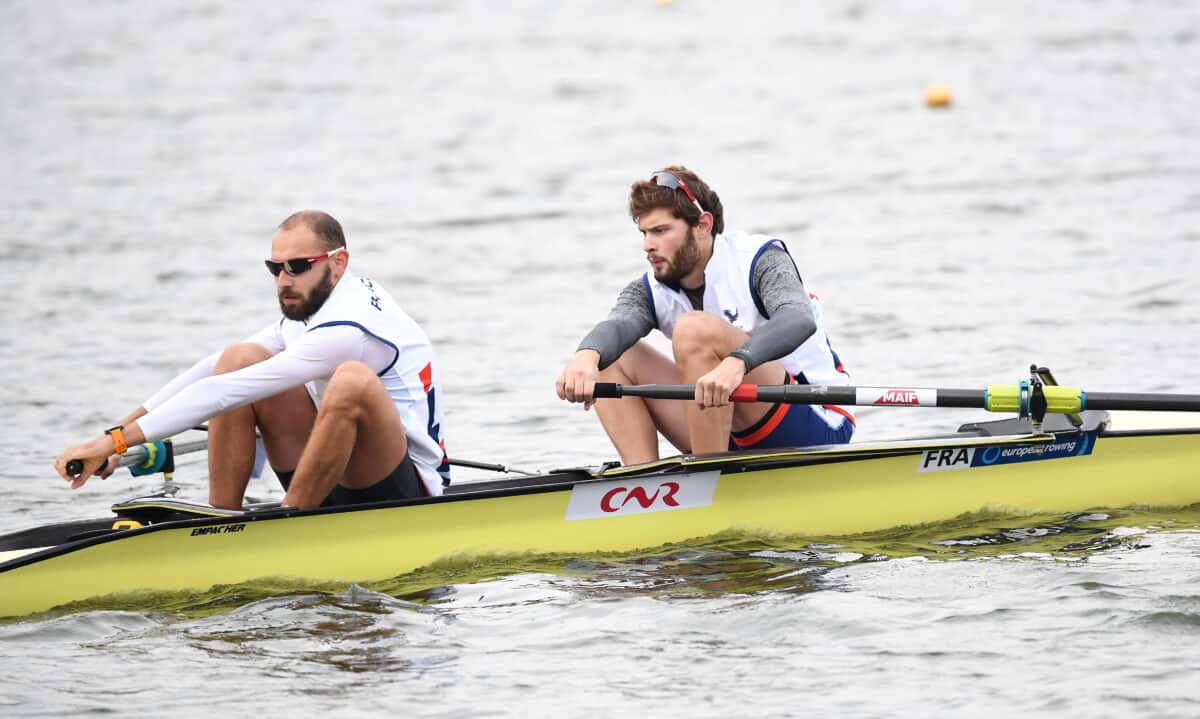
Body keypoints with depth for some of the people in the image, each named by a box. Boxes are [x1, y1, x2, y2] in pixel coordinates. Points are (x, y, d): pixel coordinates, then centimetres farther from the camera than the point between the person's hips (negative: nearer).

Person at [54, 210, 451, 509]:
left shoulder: (348, 330, -24)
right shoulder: (312, 305, 6)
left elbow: (227, 394, -28)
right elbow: (216, 370, 10)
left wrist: (117, 439, -30)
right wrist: (127, 426, 0)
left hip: (410, 494, -9)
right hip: (336, 492, 9)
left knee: (353, 379, -37)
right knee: (240, 359, -1)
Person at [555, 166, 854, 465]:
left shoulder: (757, 259, -12)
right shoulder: (649, 292, 3)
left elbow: (799, 320, -32)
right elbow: (618, 324, -21)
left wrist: (736, 363, -52)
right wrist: (586, 356, -46)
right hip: (739, 440, 6)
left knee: (695, 330, -27)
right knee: (611, 355, -3)